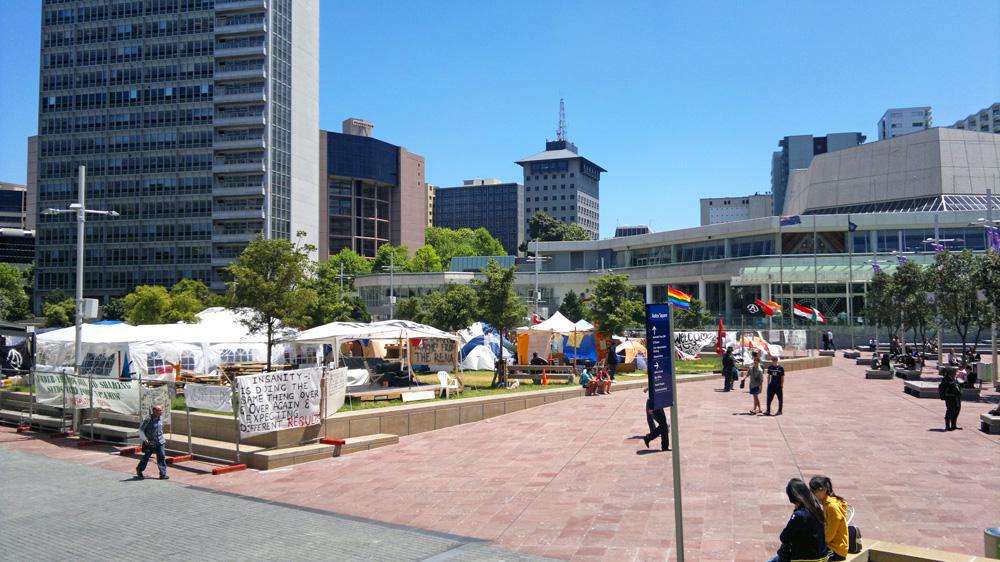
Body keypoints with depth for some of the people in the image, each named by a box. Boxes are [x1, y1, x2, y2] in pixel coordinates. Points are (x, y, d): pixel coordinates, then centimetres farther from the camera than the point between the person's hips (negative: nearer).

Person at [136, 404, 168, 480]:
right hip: (150, 442, -5)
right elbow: (140, 430, -9)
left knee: (162, 457, -2)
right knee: (146, 457, 10)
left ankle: (163, 474, -1)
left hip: (159, 442, 5)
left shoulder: (160, 419, 3)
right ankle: (139, 470, 36)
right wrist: (145, 439, -13)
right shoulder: (148, 419, -16)